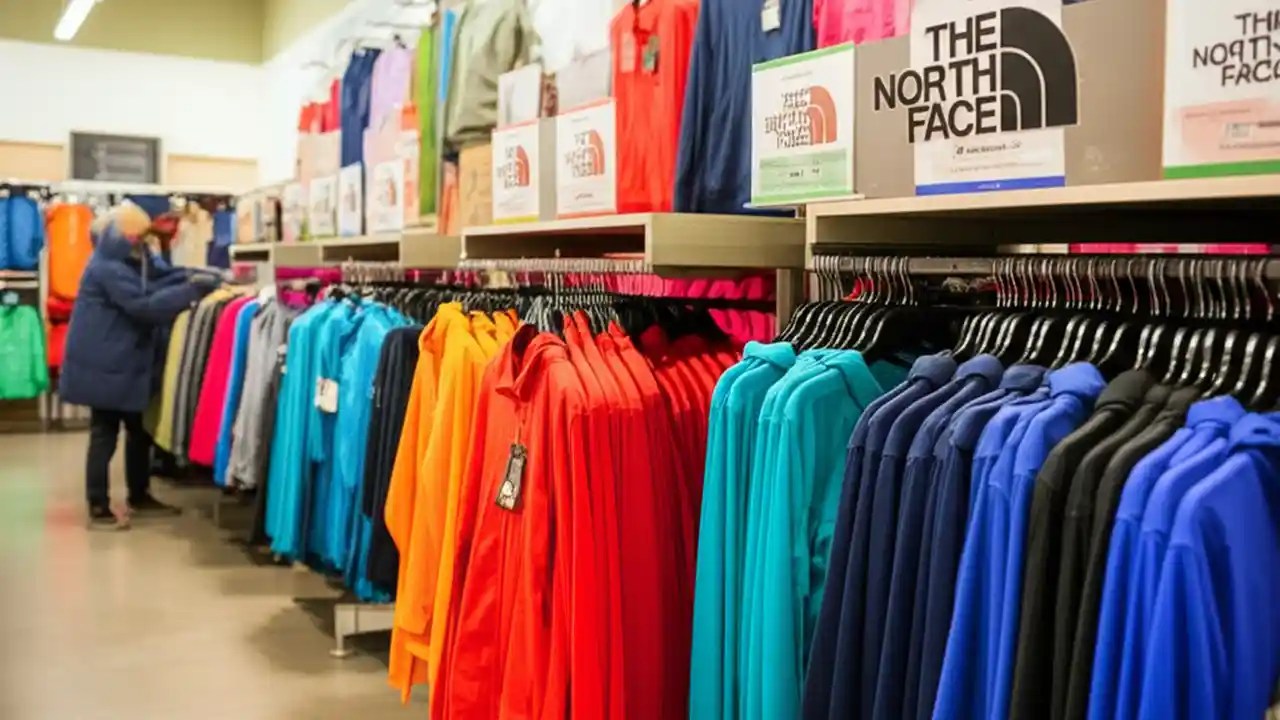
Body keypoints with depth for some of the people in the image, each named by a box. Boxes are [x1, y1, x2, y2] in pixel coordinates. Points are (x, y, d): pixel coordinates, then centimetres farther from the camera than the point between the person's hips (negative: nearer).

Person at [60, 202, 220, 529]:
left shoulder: (135, 258, 8)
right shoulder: (107, 268, -22)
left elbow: (162, 274, 1)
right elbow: (144, 305, -28)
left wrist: (194, 277, -19)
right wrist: (193, 290, -30)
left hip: (127, 361, 10)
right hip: (104, 364, -10)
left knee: (139, 428, 16)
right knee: (105, 433, -2)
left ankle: (139, 497, 29)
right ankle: (99, 509, 7)